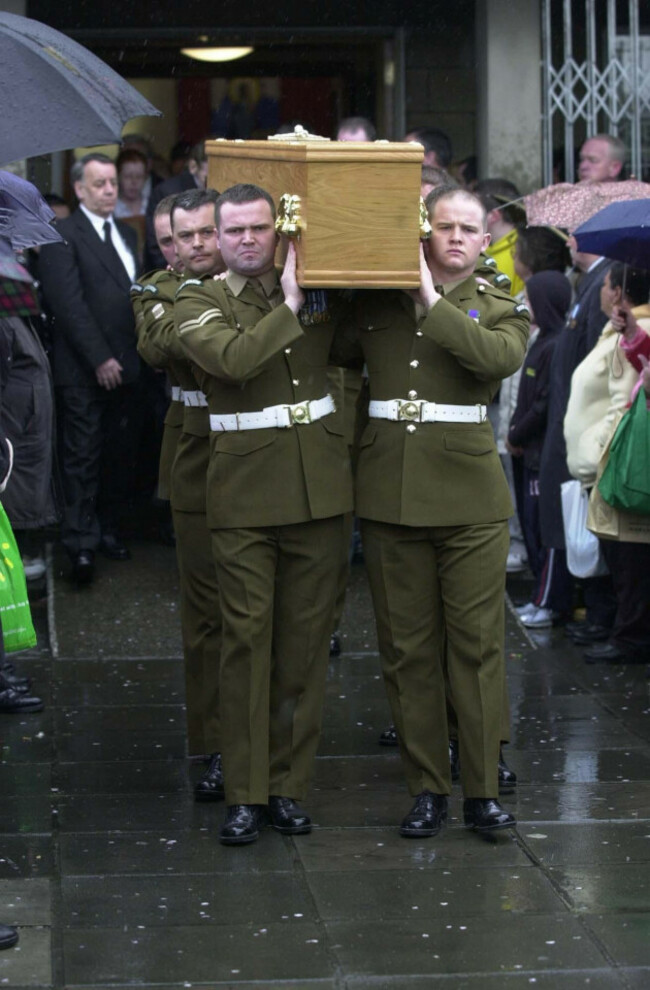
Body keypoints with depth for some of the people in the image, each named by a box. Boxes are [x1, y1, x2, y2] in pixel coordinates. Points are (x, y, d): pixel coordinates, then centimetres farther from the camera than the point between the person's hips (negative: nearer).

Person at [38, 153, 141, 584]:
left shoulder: (126, 234, 17)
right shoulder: (63, 236, -6)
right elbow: (69, 303, -12)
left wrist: (143, 349, 5)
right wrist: (99, 359, -15)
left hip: (125, 367, 6)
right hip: (84, 371, -6)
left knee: (121, 454, 9)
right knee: (83, 457, -3)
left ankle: (109, 529, 19)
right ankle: (81, 544, -1)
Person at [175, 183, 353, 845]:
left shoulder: (319, 288, 11)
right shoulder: (198, 302, 1)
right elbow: (235, 358, -17)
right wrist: (290, 307, -11)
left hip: (318, 486, 3)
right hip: (243, 493, -3)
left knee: (305, 639, 5)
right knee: (246, 639, -3)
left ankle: (288, 783, 14)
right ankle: (243, 794, 3)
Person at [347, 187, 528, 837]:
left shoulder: (500, 308, 7)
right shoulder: (374, 300, 10)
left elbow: (500, 356, -15)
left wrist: (433, 302, -14)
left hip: (470, 495, -1)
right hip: (390, 495, 1)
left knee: (476, 642, -1)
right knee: (407, 647, 4)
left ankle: (482, 789, 6)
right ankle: (426, 787, 13)